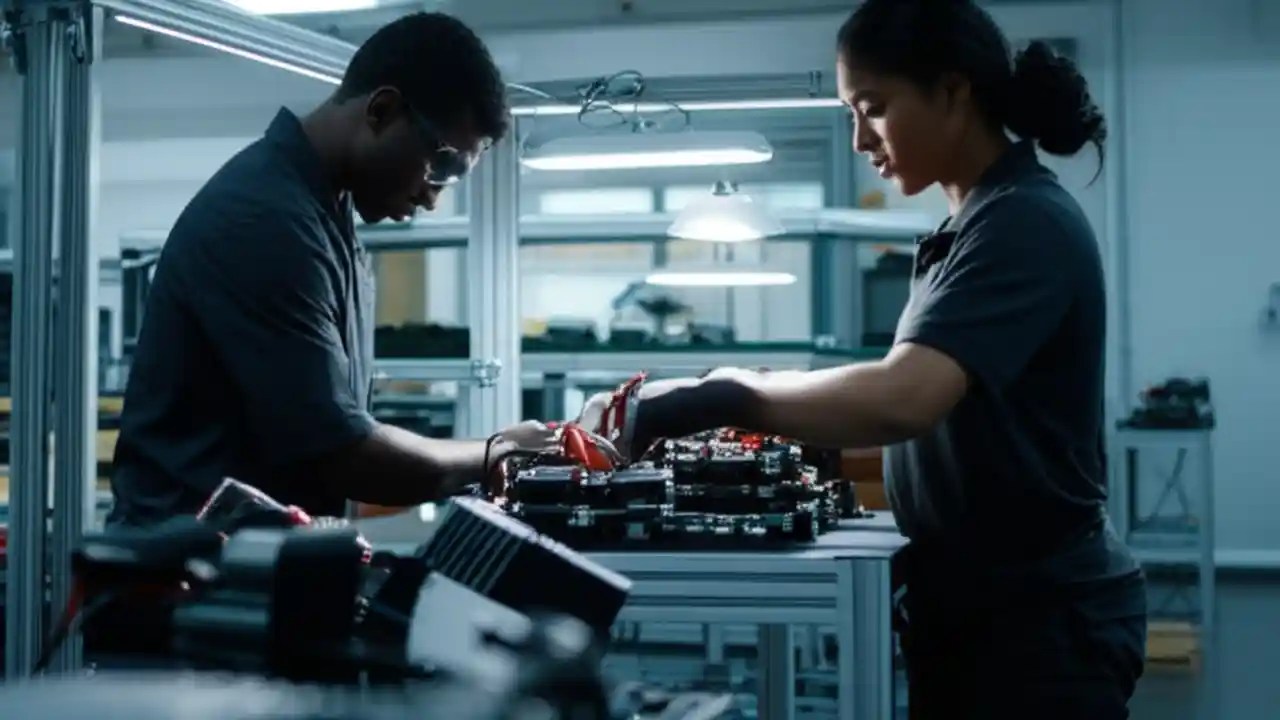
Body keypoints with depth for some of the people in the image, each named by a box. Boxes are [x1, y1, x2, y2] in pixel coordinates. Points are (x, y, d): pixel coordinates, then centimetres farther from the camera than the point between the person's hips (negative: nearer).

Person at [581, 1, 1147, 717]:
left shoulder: (1026, 221, -18)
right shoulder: (981, 222, 12)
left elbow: (903, 400, -31)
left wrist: (725, 396, -22)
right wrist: (769, 409, 3)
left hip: (1038, 615, -9)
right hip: (975, 605, 9)